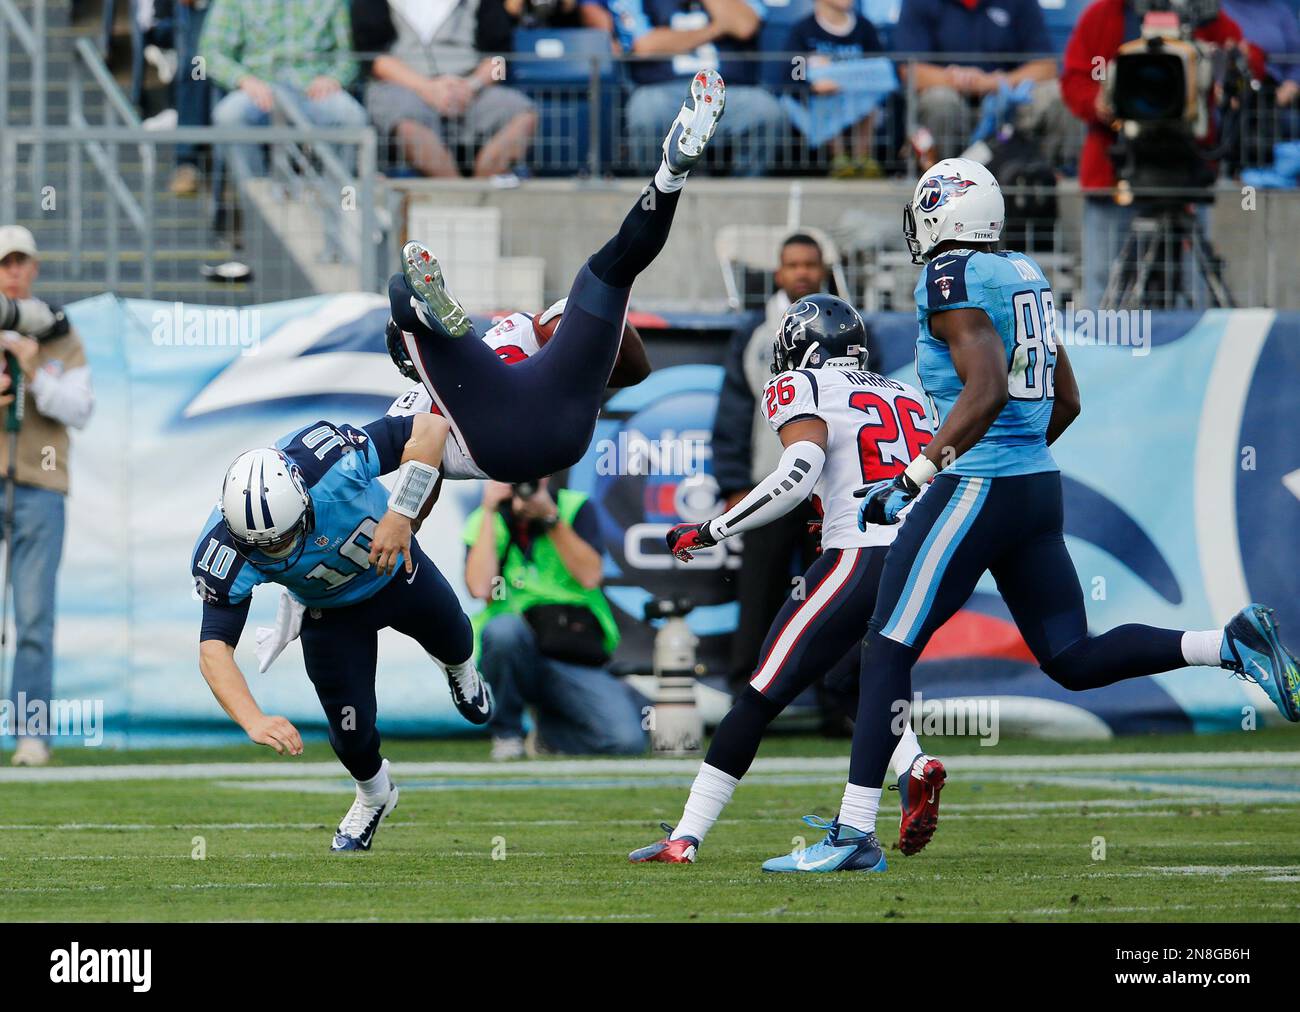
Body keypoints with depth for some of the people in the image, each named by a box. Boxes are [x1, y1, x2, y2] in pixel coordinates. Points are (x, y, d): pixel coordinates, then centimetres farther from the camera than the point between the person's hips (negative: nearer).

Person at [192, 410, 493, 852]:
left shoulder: (329, 461, -44)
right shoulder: (226, 554, -40)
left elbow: (430, 429, -35)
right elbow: (213, 647, -41)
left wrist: (400, 517, -44)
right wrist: (254, 721, -57)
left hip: (396, 570, 0)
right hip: (332, 613, 0)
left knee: (453, 643, 25)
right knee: (351, 727, 2)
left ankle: (459, 670, 65)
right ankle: (374, 796, 37)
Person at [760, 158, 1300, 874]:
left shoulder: (952, 278, -11)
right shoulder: (1023, 276, 14)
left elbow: (986, 390, -22)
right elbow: (1065, 400, 19)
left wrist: (912, 480, -20)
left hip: (976, 489, -8)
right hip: (1039, 488, 8)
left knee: (887, 651, -4)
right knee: (1072, 660, 11)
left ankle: (854, 833, -6)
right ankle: (1228, 646, -6)